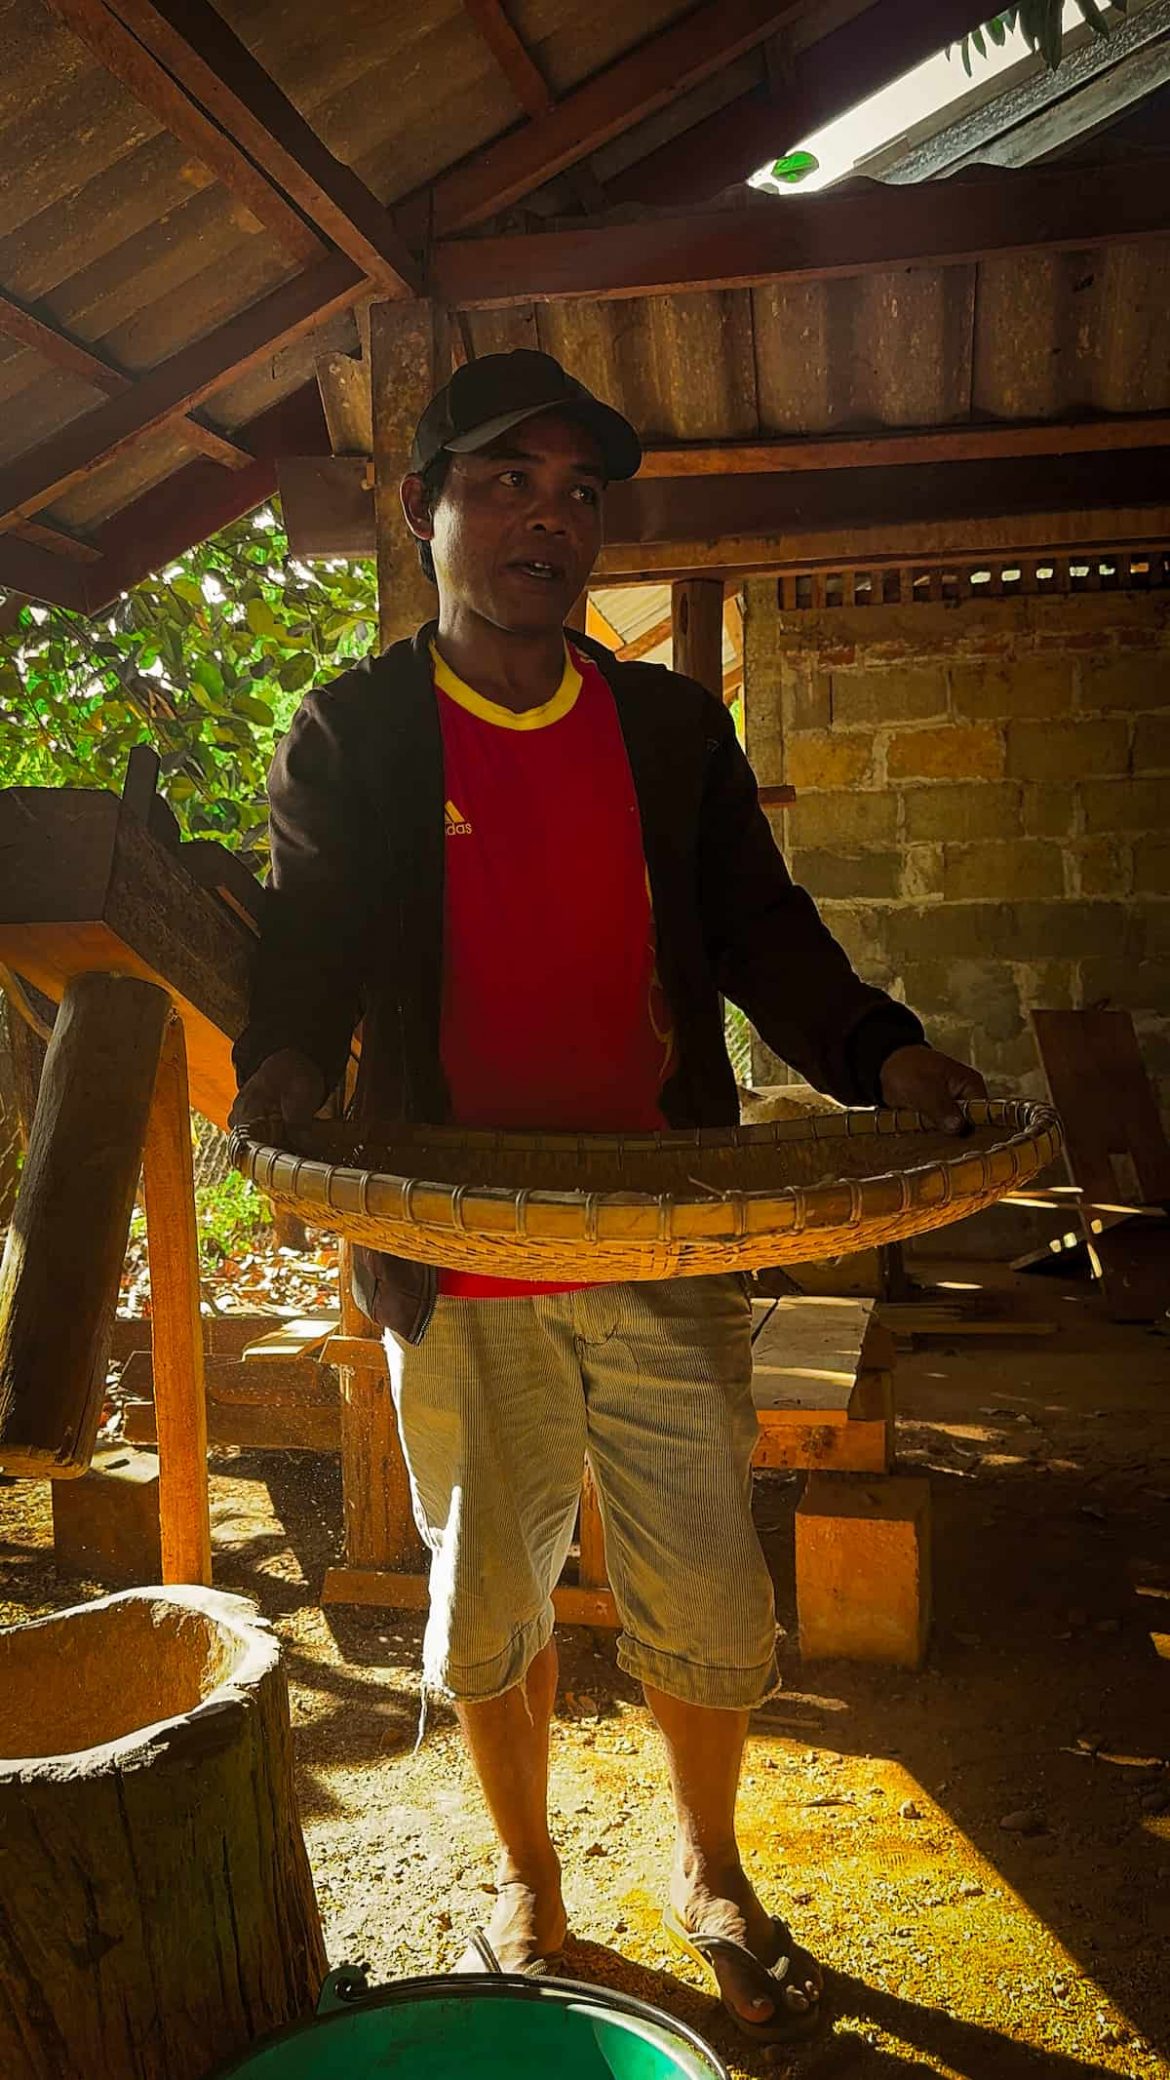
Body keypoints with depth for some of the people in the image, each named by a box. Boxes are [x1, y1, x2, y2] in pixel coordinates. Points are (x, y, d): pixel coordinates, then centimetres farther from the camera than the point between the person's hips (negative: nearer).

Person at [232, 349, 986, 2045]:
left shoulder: (675, 725, 7)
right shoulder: (347, 737, 1)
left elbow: (757, 927, 7)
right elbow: (303, 956, -3)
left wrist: (874, 1052, -10)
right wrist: (283, 1079, -24)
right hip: (457, 1265, -1)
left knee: (710, 1611, 9)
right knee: (489, 1601, 15)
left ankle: (710, 1871, 39)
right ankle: (529, 1887, 41)